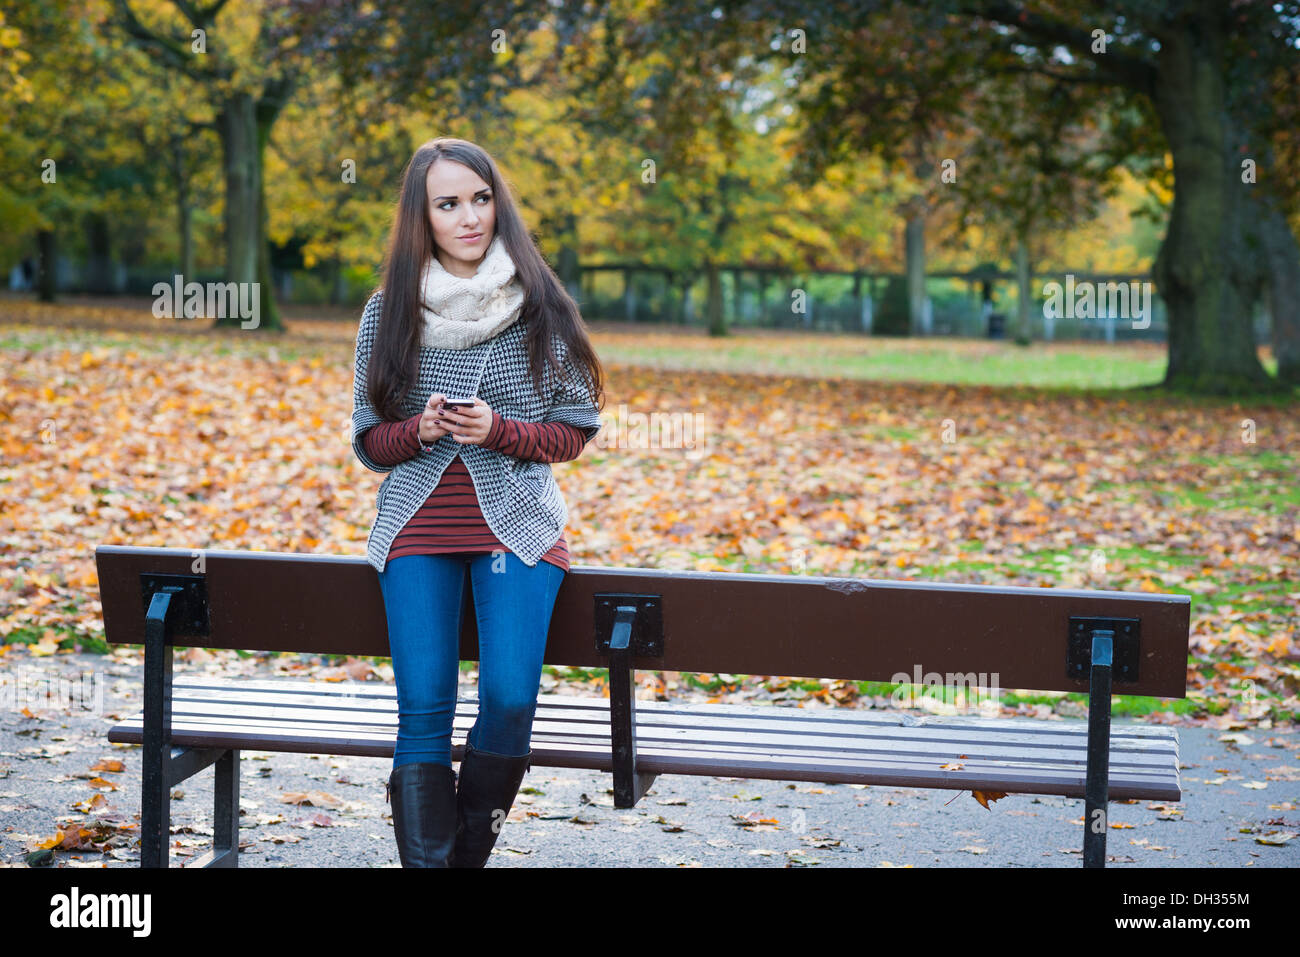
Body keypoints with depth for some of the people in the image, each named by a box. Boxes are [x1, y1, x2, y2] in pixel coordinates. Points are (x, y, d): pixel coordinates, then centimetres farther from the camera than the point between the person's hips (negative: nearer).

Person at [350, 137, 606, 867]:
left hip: (518, 524, -1)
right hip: (418, 525, 1)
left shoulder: (540, 307, 1)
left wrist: (500, 431, -14)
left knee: (510, 697, -17)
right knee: (424, 711, -12)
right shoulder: (389, 313, 5)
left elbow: (576, 431, 4)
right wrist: (421, 430, -12)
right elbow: (369, 440, 9)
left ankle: (470, 853, 5)